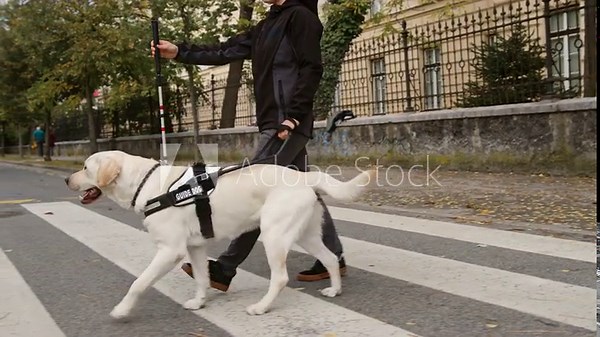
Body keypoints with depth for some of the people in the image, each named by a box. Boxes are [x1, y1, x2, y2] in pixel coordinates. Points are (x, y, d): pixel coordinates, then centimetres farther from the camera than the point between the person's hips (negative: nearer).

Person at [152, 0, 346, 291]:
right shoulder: (265, 27, 21)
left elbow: (312, 70, -14)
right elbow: (225, 52, 16)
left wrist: (293, 116, -20)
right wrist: (180, 52, 7)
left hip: (288, 122, -9)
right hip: (275, 122, 9)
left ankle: (224, 269, -5)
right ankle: (333, 257, 17)